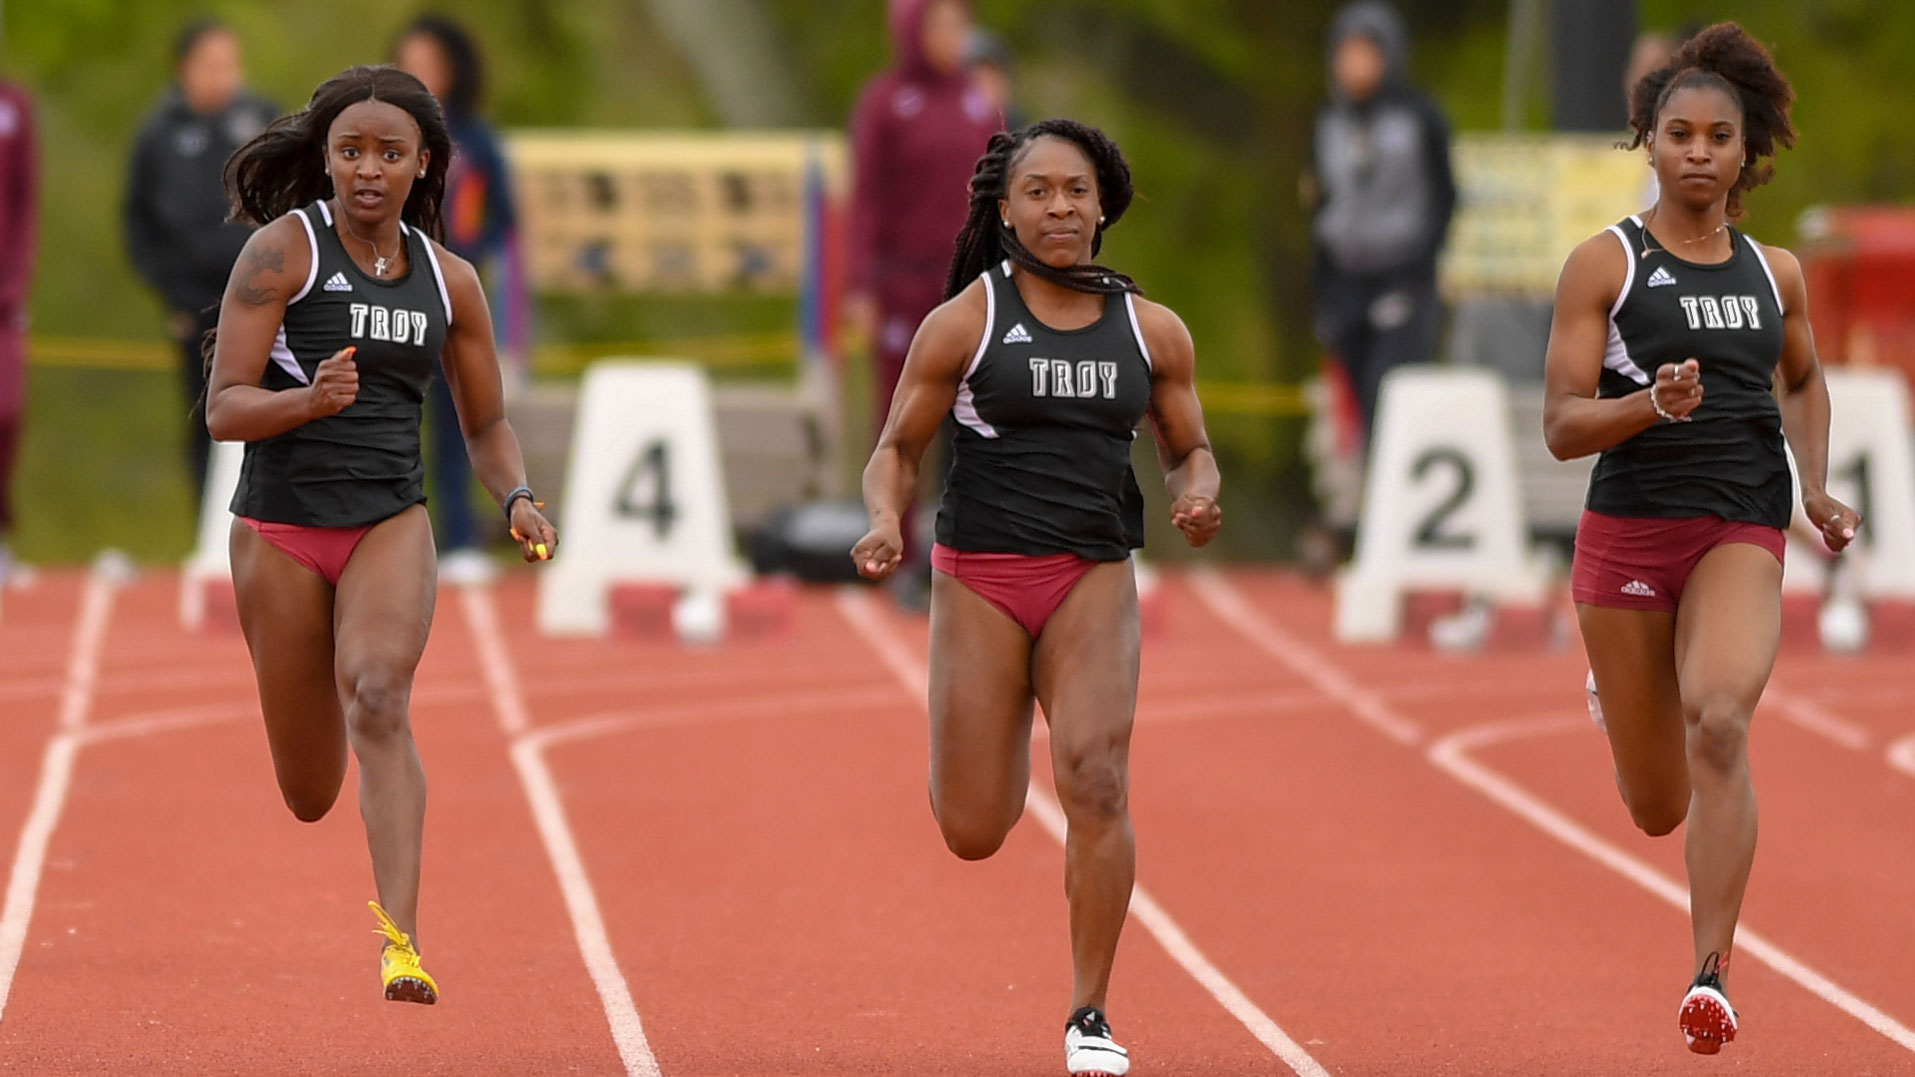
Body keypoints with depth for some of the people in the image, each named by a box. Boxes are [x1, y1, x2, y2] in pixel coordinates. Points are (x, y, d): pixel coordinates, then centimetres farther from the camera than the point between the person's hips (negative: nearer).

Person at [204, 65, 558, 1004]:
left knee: (378, 700, -27)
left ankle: (401, 943, -34)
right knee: (309, 795, 7)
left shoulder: (448, 280, 6)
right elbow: (224, 409, -10)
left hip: (390, 521, 1)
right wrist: (312, 399, -29)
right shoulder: (282, 249, -6)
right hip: (280, 528, -1)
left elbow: (485, 422, 18)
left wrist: (518, 499, -1)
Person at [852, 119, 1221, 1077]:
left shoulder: (1151, 332, 5)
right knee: (973, 833, 1)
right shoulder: (963, 323, -2)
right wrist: (886, 522, -19)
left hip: (1094, 577, 1)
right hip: (979, 578, -1)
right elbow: (898, 449, 2)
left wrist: (1197, 494, -9)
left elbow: (1187, 449, 15)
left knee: (1096, 779, -20)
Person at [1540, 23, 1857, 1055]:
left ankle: (1713, 975, -26)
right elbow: (1562, 426, -6)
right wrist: (1652, 403, -24)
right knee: (1657, 808, 8)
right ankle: (1617, 693, 48)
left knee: (1719, 723, -28)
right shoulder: (1605, 263, -2)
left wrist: (1816, 489, 13)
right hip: (1628, 532, -1)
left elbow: (1802, 381, 29)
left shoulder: (1775, 272, 8)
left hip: (1741, 535, 1)